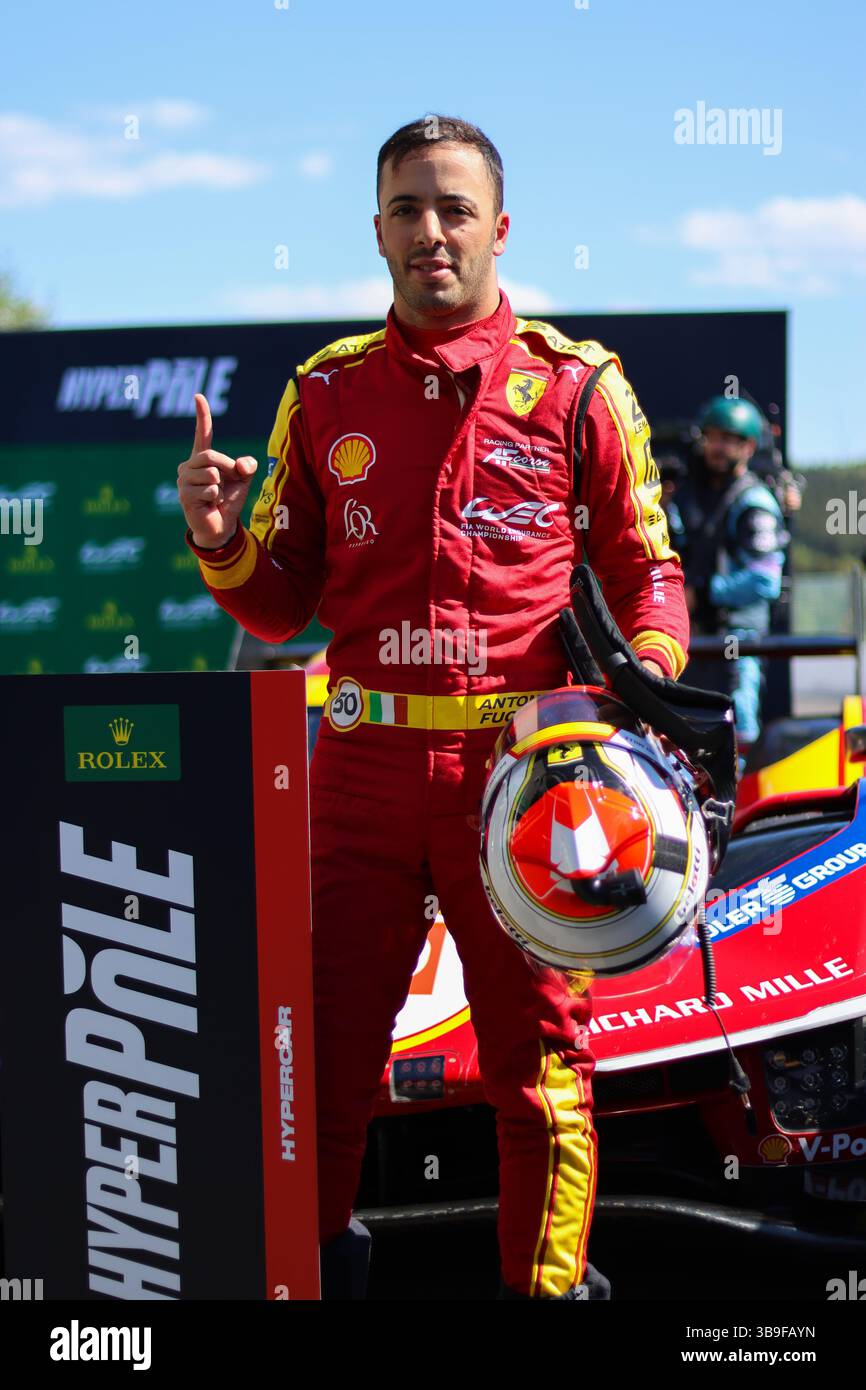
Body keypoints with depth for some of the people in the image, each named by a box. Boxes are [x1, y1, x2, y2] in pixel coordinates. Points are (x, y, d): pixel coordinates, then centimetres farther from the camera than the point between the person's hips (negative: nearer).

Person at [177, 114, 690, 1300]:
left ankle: (545, 1284, 21)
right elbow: (282, 605, 11)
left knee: (538, 1057, 5)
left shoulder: (576, 389, 1)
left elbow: (645, 570, 5)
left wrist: (646, 678, -13)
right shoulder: (328, 395, 9)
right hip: (363, 764, 2)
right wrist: (223, 539, -8)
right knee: (319, 1047, 6)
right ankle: (310, 1260, 25)